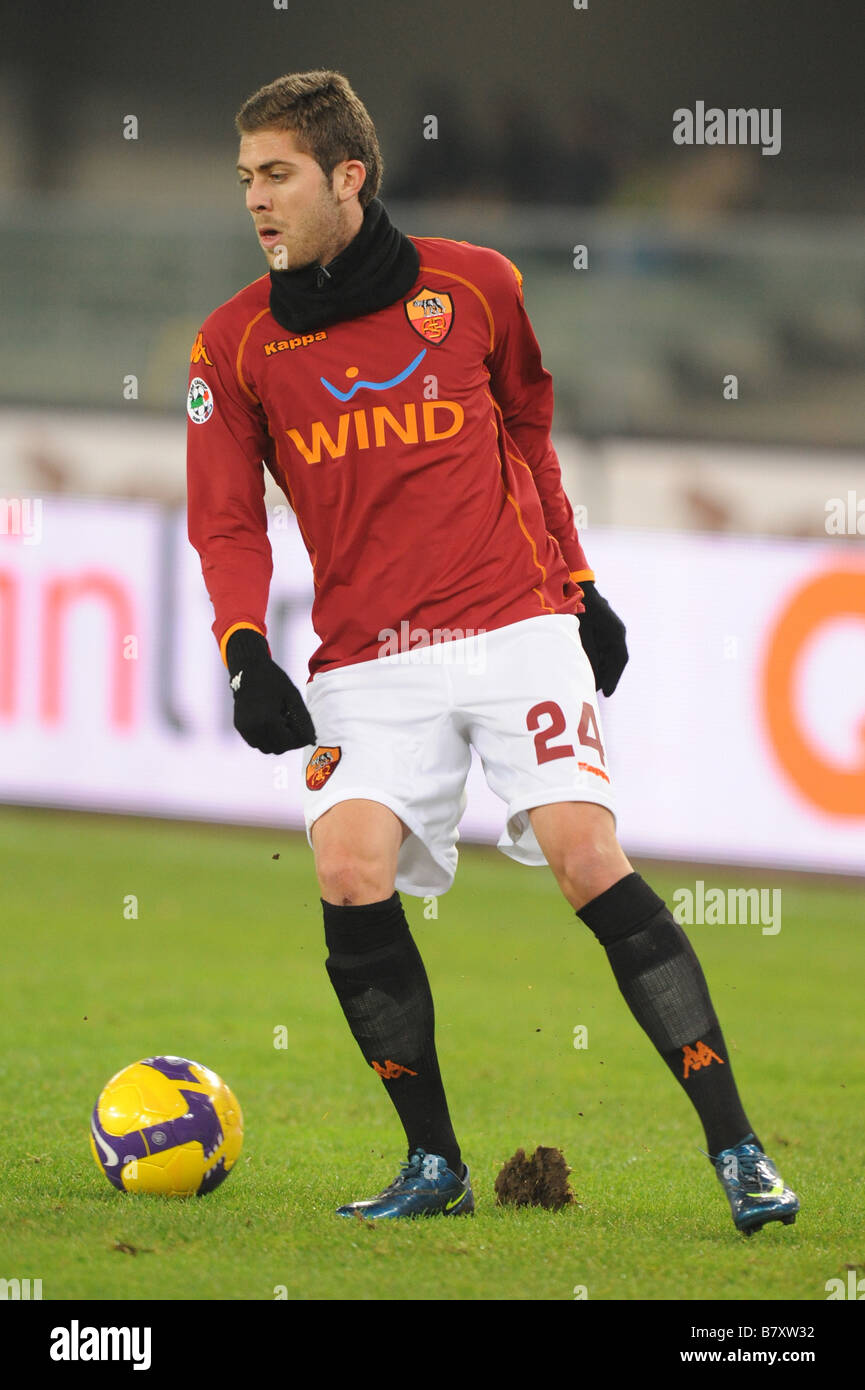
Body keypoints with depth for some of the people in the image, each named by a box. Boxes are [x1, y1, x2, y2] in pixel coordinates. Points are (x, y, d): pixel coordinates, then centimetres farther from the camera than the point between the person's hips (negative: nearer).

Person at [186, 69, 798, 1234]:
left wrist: (579, 590, 21)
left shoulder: (475, 286, 2)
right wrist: (248, 655, -12)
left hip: (517, 629, -1)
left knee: (592, 862, -14)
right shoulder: (237, 342, 3)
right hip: (368, 658, 1)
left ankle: (736, 1148, -10)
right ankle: (433, 1165, -2)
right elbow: (228, 523, 5)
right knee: (352, 879, -18)